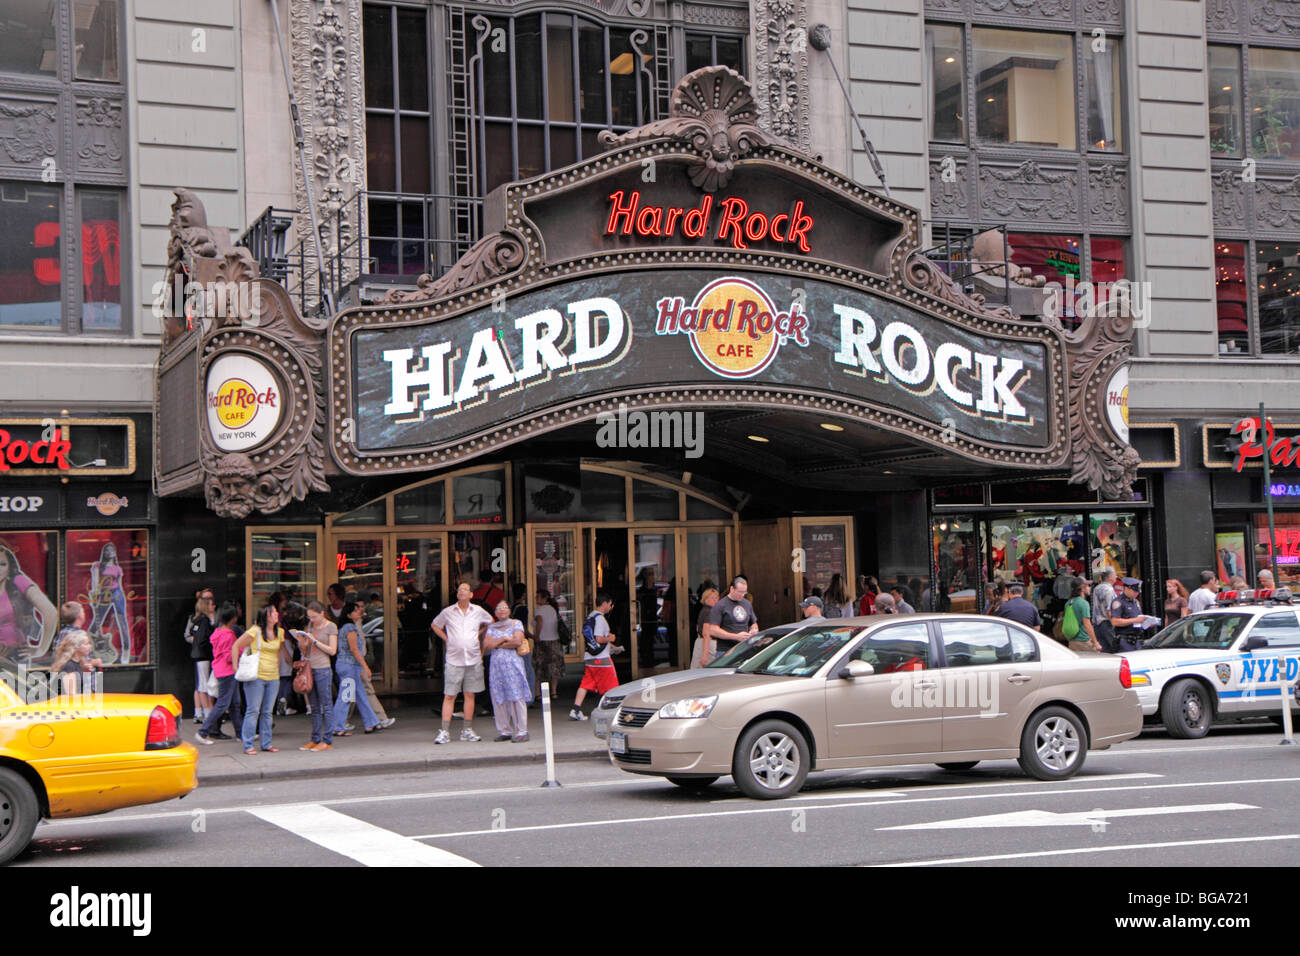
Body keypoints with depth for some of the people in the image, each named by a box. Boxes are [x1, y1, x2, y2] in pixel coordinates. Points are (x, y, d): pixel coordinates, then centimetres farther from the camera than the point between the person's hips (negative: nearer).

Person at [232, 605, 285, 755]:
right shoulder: (255, 631, -8)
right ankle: (248, 746, 1)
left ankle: (266, 744, 16)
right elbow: (236, 646, -3)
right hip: (256, 677, -5)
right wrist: (236, 667, -6)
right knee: (253, 711, -4)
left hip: (273, 678, 5)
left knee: (267, 712, 9)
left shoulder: (279, 633, 10)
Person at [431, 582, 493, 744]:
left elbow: (490, 623, 24)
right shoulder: (448, 612, 2)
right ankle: (445, 732, -4)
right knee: (449, 696, -5)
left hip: (473, 659, 2)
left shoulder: (478, 611, 6)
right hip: (454, 660, -2)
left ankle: (468, 731, 13)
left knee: (470, 695, 6)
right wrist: (446, 638, 7)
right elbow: (434, 625, 17)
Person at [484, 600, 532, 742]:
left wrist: (497, 645, -3)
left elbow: (517, 641, -9)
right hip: (497, 665, 4)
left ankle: (521, 731, -5)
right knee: (499, 699, 2)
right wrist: (504, 639, -7)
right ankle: (504, 731, 10)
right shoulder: (492, 627, 16)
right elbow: (486, 645, 1)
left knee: (517, 697, -7)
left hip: (513, 664, -4)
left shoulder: (516, 624, 6)